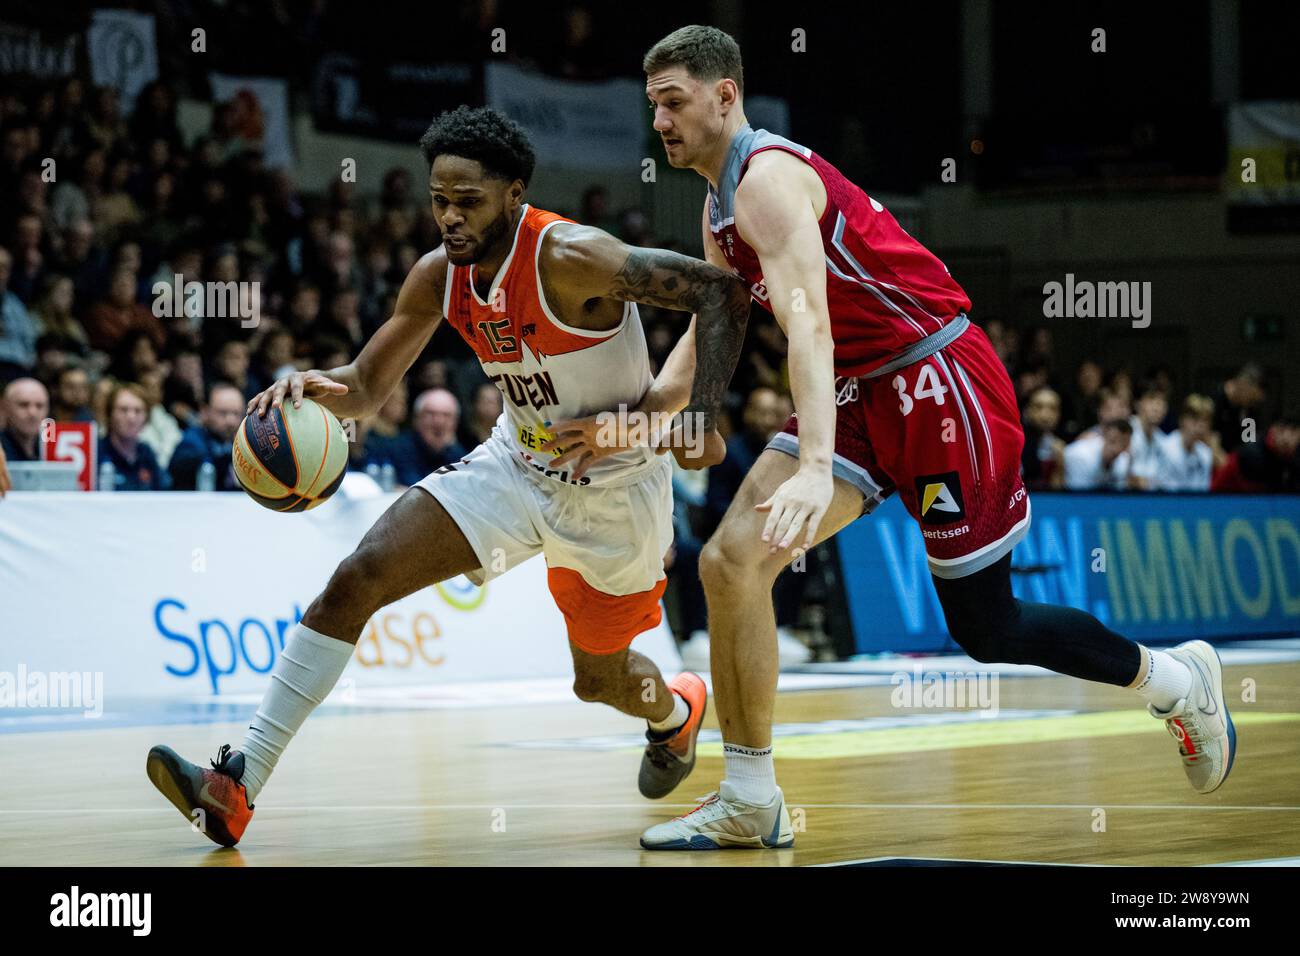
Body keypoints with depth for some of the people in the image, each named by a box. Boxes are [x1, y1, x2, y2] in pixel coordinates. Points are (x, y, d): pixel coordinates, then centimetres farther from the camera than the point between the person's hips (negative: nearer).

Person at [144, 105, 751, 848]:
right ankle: (241, 782, -17)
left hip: (613, 489, -5)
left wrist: (677, 404, -28)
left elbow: (723, 292, -26)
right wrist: (317, 385, -23)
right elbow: (367, 389, 0)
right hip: (515, 469, 5)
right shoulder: (440, 277, -8)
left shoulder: (570, 259, -28)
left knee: (599, 678, 14)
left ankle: (676, 709, 55)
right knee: (358, 579, -14)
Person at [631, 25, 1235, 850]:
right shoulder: (720, 208, 12)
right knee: (731, 562, -8)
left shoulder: (769, 178, -19)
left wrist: (815, 468, -44)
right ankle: (749, 804, -3)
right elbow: (719, 323, 22)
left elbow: (809, 325, -32)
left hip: (938, 380, -9)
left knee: (988, 629, 1)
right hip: (863, 397, 9)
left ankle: (1179, 681, 26)